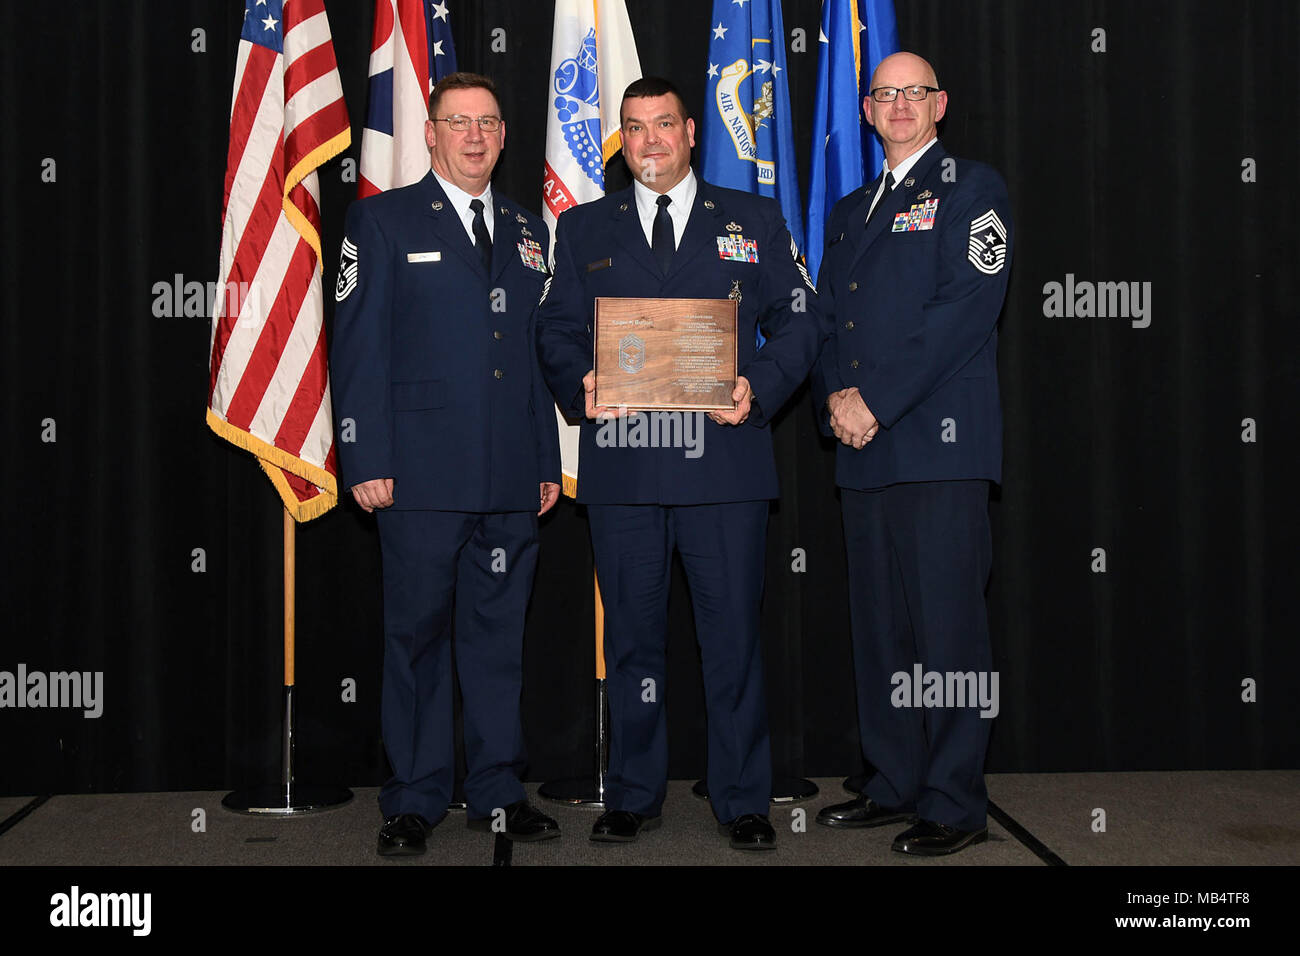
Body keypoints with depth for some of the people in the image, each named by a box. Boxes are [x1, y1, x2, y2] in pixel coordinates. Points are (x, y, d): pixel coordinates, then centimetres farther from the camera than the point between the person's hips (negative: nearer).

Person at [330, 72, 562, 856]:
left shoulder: (527, 231, 17)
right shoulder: (383, 220, 4)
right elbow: (357, 347, -2)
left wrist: (549, 460, 11)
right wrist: (367, 460, -10)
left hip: (512, 478, 4)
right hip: (422, 471, -4)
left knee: (499, 635, 10)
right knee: (418, 634, 2)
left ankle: (499, 791, 21)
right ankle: (414, 803, 13)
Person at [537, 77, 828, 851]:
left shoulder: (755, 220, 11)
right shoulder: (584, 229, 15)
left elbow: (801, 319, 6)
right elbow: (558, 329, 11)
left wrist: (760, 387, -11)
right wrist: (580, 383, -10)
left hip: (725, 461, -1)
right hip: (622, 464, 2)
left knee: (734, 634, 1)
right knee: (633, 635, 8)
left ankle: (744, 802, 14)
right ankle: (634, 796, 21)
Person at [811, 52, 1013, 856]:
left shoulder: (972, 189, 3)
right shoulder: (850, 211, 24)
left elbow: (966, 308, -10)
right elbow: (826, 319, 19)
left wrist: (876, 401, -14)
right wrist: (837, 395, -3)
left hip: (940, 440, -6)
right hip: (865, 452, 7)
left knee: (947, 624, -7)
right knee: (879, 625, 9)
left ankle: (955, 804, 1)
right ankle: (897, 784, 20)